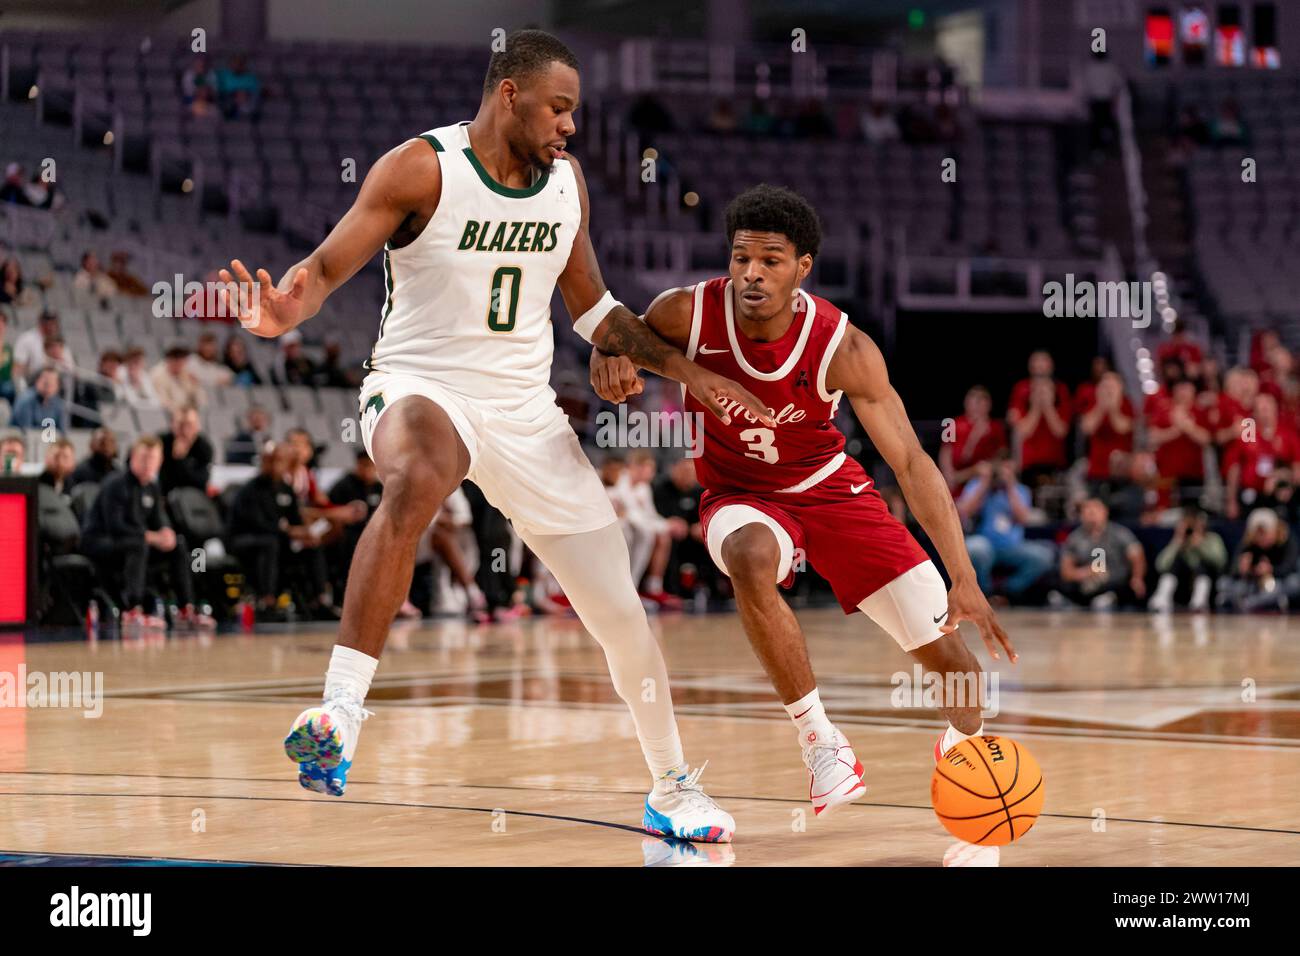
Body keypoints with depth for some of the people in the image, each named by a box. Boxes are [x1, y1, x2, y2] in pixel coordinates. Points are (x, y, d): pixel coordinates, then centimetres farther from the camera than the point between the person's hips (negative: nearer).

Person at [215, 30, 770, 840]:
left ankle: (673, 789, 29)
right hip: (421, 387, -5)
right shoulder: (422, 169, -13)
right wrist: (288, 311, -37)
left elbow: (593, 308, 18)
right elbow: (326, 267, -14)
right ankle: (340, 715, -45)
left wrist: (686, 371, 13)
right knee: (418, 480, -43)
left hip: (525, 408, 5)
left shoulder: (567, 182, 4)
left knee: (622, 613, 6)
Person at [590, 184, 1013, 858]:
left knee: (950, 658, -2)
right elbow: (620, 342, -2)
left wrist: (964, 580, -32)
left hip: (829, 487, 1)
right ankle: (819, 742, -27)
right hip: (741, 494, -1)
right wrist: (610, 360, -29)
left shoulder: (843, 348, -25)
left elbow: (912, 463, -23)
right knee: (749, 557, -40)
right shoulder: (687, 315, -24)